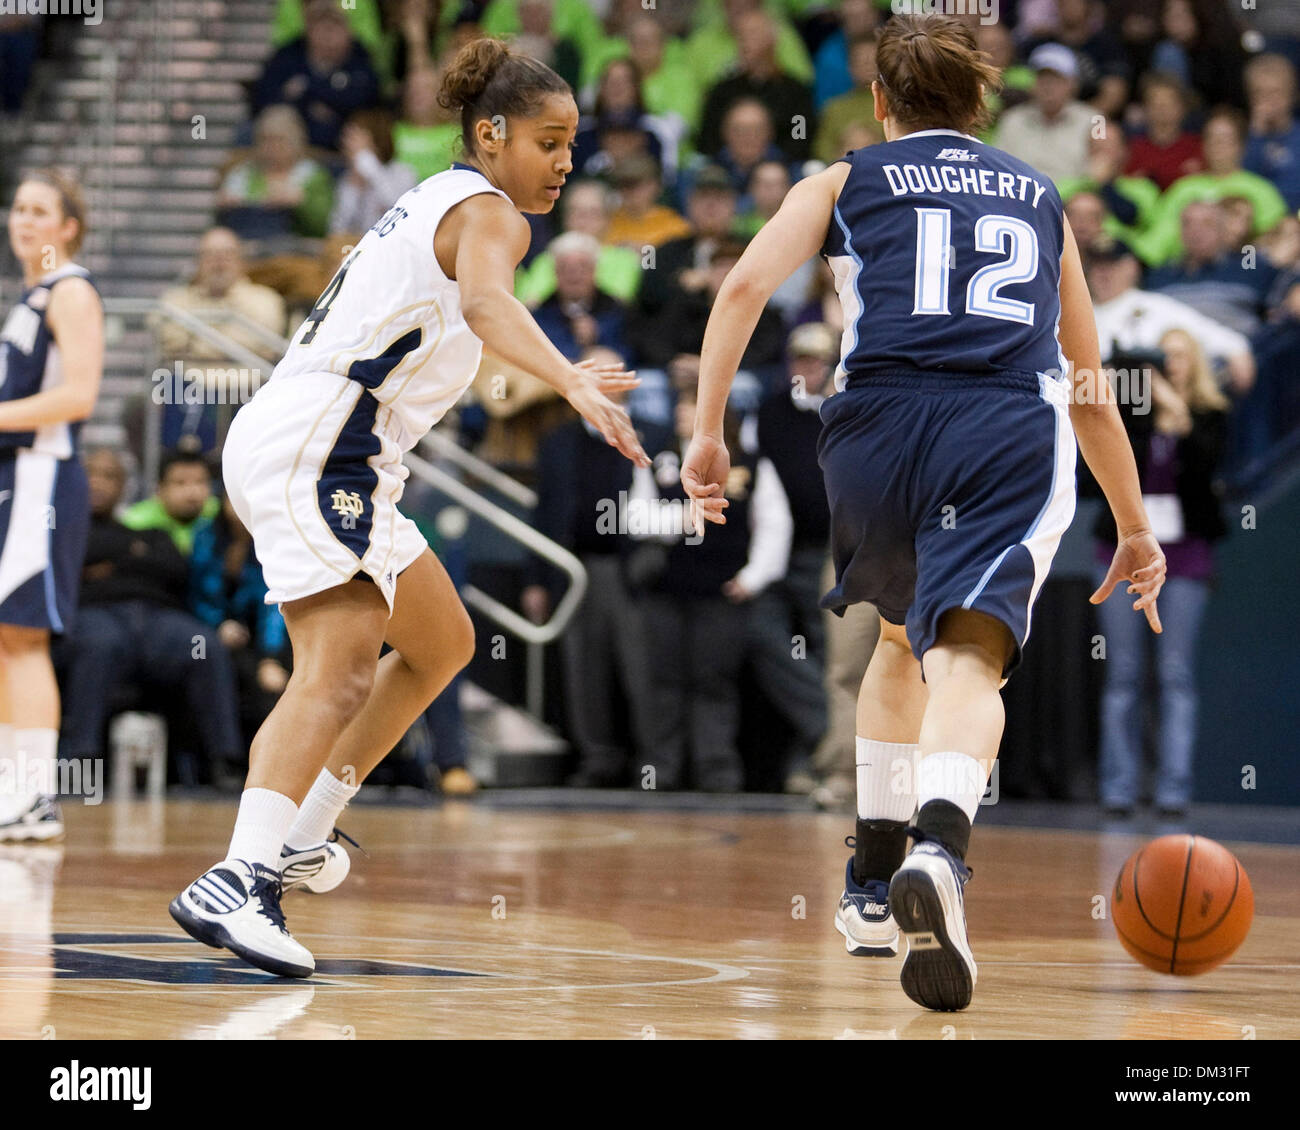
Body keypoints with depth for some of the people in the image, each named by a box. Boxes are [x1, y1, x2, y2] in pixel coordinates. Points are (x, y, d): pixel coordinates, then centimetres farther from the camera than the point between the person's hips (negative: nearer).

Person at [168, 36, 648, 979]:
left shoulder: (438, 202, 21)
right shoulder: (488, 212, -9)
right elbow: (486, 301, -31)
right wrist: (574, 383, -47)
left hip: (336, 458, 10)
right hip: (310, 450, -10)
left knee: (442, 643, 21)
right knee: (341, 668, -24)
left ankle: (296, 834, 23)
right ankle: (237, 883, -38)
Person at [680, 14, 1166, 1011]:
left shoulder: (844, 182, 22)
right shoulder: (1040, 198, 28)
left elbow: (747, 284, 3)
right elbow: (1091, 393, 31)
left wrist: (708, 432, 1)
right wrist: (1135, 528, 38)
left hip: (881, 417, 1)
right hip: (1014, 436, -1)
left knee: (902, 639, 27)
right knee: (967, 656, -17)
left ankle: (875, 881, 29)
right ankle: (939, 850, -46)